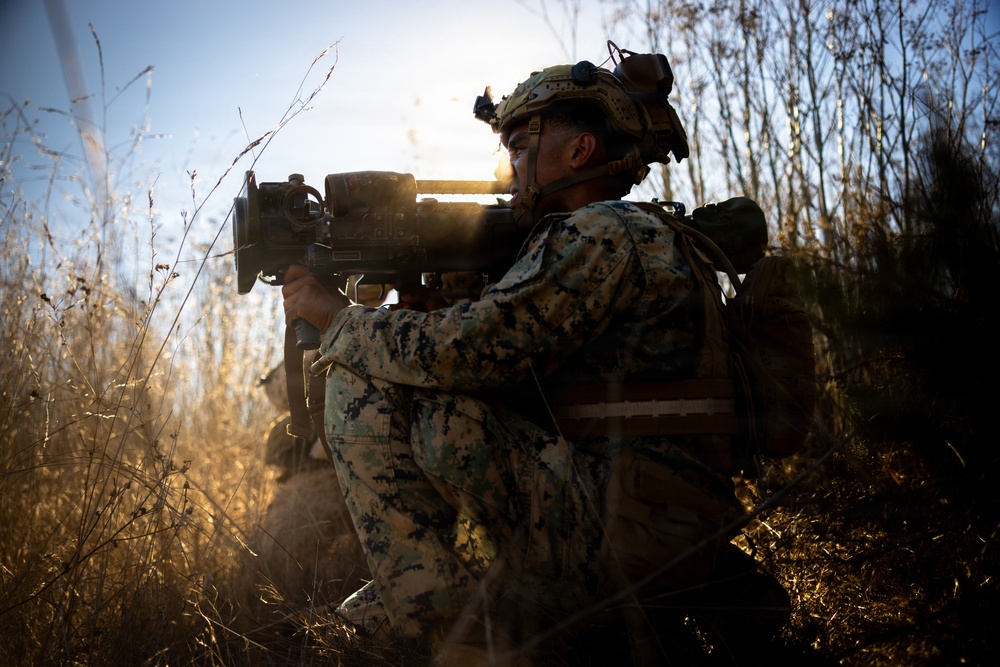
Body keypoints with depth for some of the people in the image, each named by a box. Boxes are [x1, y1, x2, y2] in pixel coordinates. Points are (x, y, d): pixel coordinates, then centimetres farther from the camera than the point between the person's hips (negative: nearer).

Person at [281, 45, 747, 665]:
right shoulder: (640, 237, 20)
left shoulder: (605, 235, -11)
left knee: (363, 386, -10)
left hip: (625, 536, -10)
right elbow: (493, 351, 21)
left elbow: (467, 349, -19)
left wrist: (339, 318, -4)